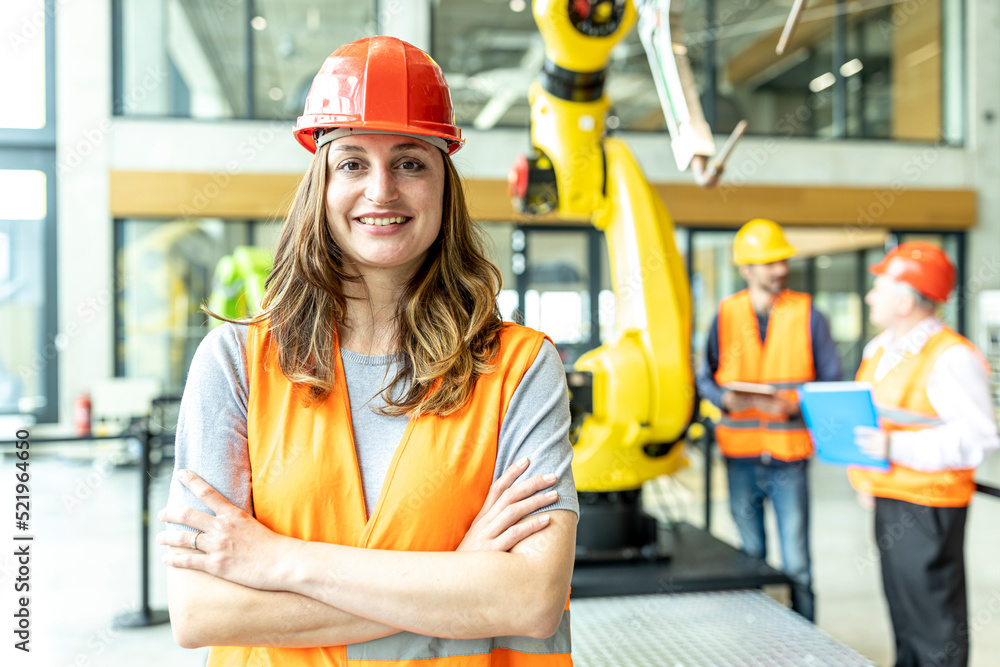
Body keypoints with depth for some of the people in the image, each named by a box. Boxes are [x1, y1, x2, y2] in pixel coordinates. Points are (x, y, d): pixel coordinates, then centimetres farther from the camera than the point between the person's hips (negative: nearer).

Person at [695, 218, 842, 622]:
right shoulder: (726, 315, 2)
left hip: (789, 456, -2)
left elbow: (831, 383, 1)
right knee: (750, 556, 15)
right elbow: (705, 378, 7)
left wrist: (792, 404, -17)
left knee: (796, 564, 2)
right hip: (740, 455, 2)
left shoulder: (807, 315, -2)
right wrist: (728, 398, -14)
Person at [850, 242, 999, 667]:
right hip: (888, 499, 9)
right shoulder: (879, 349, 11)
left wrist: (896, 448, -28)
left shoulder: (951, 357, -17)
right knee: (902, 607, 22)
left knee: (935, 620, 1)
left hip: (927, 505, -9)